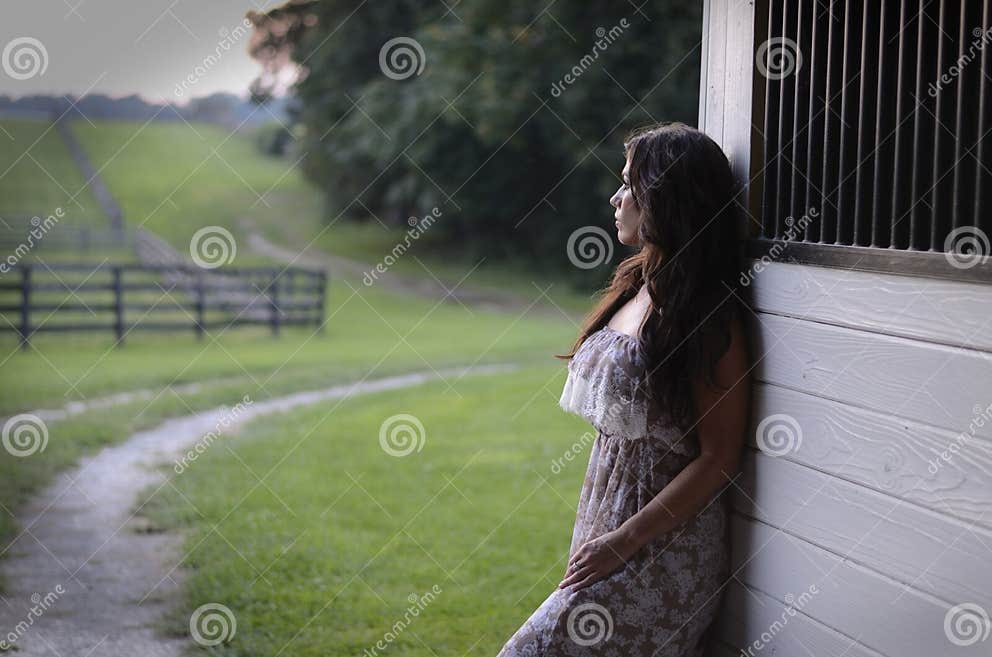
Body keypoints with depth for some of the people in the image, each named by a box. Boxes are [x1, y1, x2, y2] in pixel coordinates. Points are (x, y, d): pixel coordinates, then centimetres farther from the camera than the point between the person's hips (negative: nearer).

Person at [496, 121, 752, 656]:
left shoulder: (709, 316, -15)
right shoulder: (634, 288, 11)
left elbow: (719, 459, -16)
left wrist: (625, 539, -17)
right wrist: (595, 537, 15)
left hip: (661, 550, -8)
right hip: (605, 524, 8)